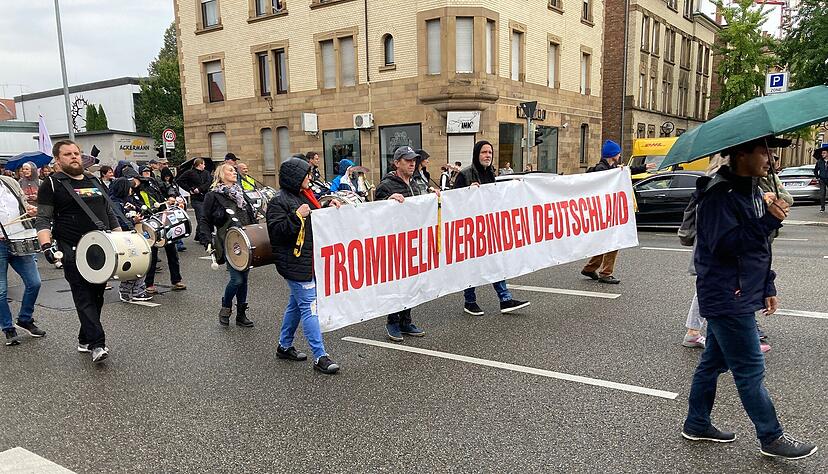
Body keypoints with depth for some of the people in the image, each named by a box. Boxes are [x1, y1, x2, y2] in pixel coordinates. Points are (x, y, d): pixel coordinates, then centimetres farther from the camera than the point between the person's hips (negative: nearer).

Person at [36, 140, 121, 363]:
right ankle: (96, 344, -13)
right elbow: (43, 220, -3)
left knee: (97, 295, 9)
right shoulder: (52, 184, 2)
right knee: (84, 297, -10)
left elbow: (110, 214, 24)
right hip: (74, 251, -6)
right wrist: (46, 245, -18)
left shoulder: (94, 181, 18)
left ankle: (85, 339, 22)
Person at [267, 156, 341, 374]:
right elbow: (277, 230, -19)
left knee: (297, 304, 18)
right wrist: (298, 216, -24)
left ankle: (284, 346, 33)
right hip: (295, 264, -9)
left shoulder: (305, 195, 16)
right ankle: (320, 356, -5)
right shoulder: (278, 202, -10)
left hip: (309, 260, 9)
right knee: (309, 307, -9)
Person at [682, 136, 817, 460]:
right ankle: (772, 438, 15)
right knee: (750, 370, 1)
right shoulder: (720, 195, -16)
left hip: (740, 297, 10)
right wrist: (769, 221, -25)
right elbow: (725, 245, -24)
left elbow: (759, 247, 21)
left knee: (713, 362, 16)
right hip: (727, 299, -10)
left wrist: (768, 288, 19)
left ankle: (697, 424, 28)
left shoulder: (752, 192, 15)